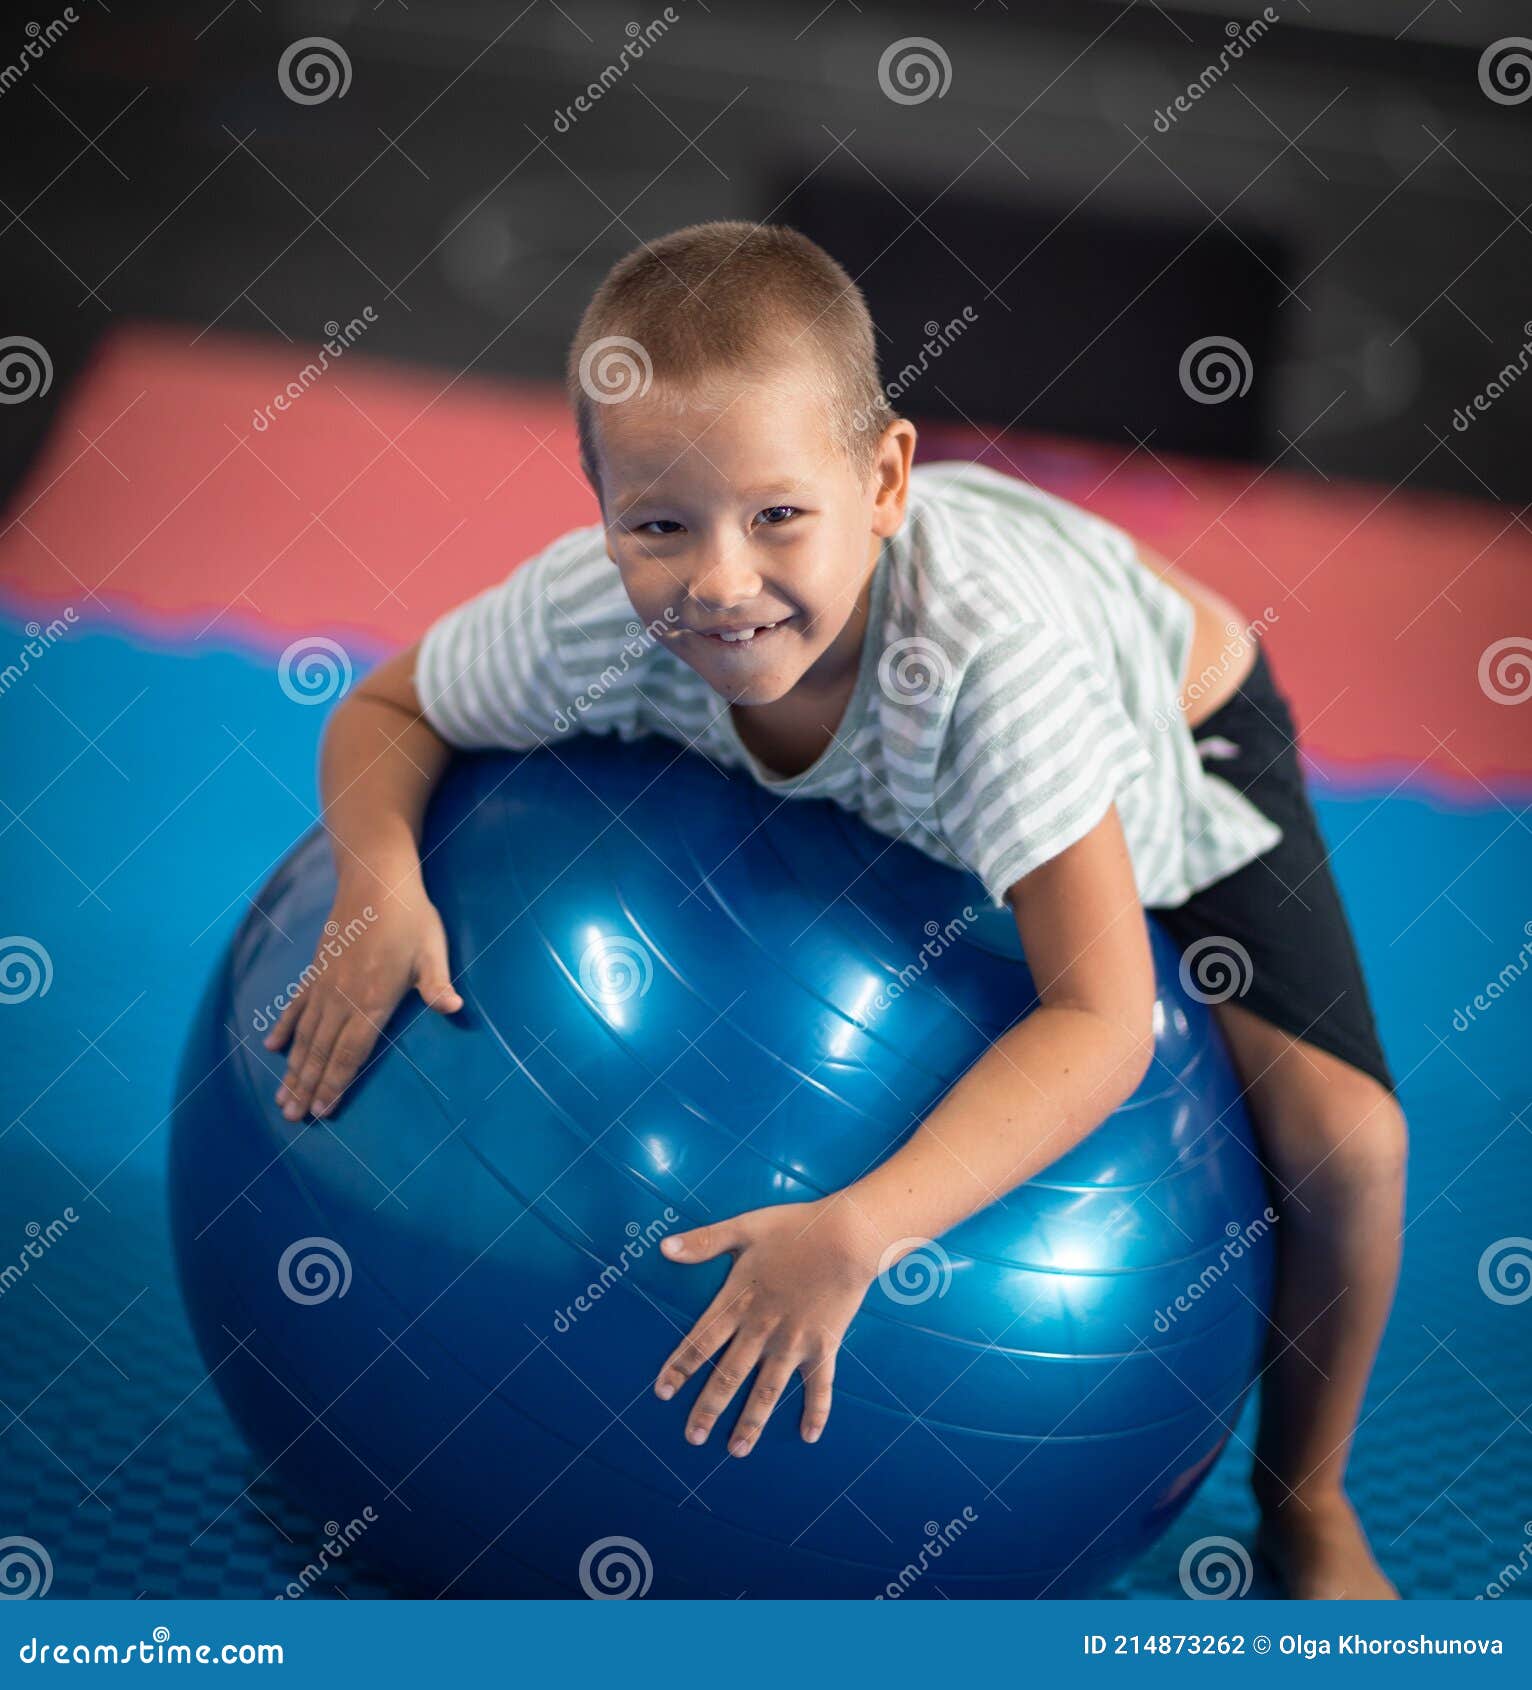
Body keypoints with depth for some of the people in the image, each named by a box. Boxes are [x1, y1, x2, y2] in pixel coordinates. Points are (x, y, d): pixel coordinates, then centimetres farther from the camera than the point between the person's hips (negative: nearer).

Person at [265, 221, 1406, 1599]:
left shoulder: (987, 652, -48)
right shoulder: (591, 615, -35)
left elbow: (1102, 1024, -45)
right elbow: (390, 711, -15)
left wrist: (859, 1231, -55)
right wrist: (380, 888, -36)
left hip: (1165, 728, -4)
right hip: (874, 785, 4)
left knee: (1343, 1139, -16)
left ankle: (1303, 1496, 13)